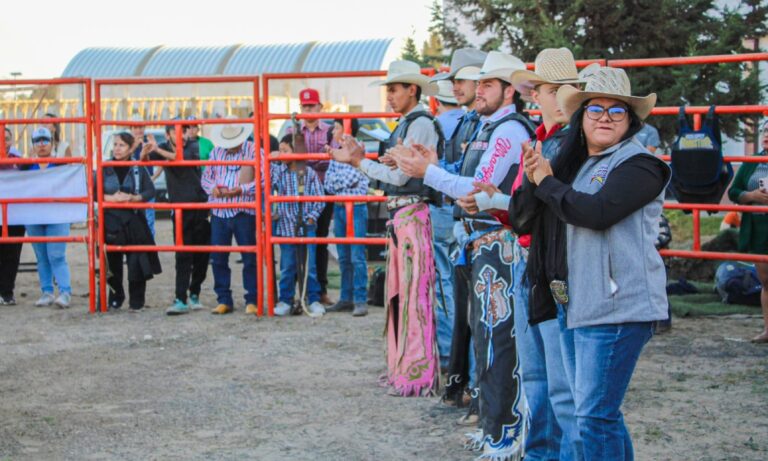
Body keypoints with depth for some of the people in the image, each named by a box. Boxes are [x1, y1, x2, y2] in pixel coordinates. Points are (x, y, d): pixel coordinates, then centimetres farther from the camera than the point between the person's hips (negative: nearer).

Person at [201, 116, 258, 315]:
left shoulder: (253, 151, -3)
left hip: (245, 212, -4)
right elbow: (206, 177, 15)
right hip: (219, 212, 4)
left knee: (249, 258, 0)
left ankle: (252, 301, 9)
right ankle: (224, 300, 15)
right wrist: (213, 188, -7)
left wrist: (241, 190, -19)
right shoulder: (215, 152, 12)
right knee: (218, 258, 5)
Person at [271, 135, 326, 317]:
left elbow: (320, 199, -1)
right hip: (286, 226, 2)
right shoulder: (278, 173, 4)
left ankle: (314, 300, 11)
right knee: (287, 267, 7)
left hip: (306, 226, -2)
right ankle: (285, 301, 15)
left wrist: (312, 217, -8)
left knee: (309, 266, 3)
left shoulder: (309, 173, -2)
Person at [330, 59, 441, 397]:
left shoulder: (421, 123, -12)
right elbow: (393, 171, 13)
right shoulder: (404, 124, 17)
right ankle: (402, 368, 20)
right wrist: (359, 158, 3)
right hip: (398, 216, 10)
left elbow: (399, 176, -16)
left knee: (414, 293, -6)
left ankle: (418, 375, 0)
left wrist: (357, 161, -10)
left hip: (413, 214, -10)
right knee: (399, 291, 12)